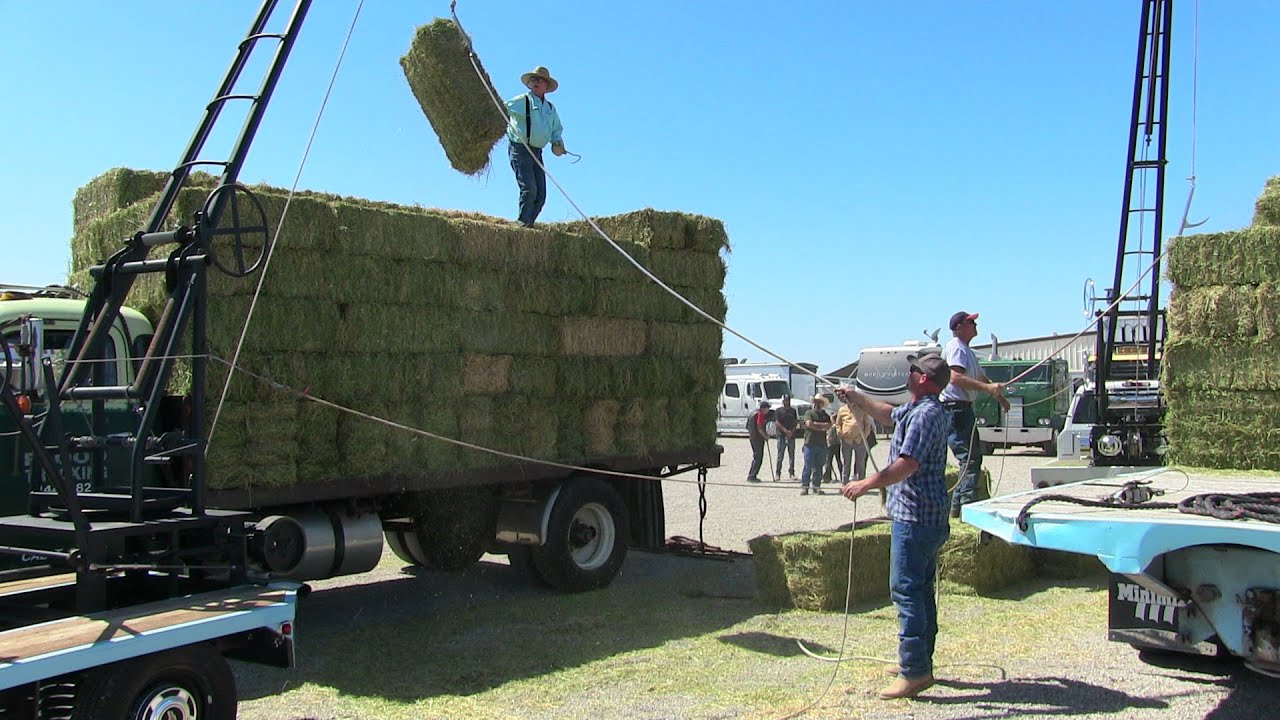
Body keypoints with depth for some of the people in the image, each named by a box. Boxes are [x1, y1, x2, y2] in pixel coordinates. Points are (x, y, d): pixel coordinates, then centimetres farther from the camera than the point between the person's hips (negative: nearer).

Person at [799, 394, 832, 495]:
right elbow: (809, 424, -11)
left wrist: (815, 424, -7)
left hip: (822, 444, 4)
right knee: (808, 466, -5)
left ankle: (816, 486, 10)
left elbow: (829, 426, 0)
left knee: (819, 467, 5)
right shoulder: (809, 413, 6)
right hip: (810, 443, -4)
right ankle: (804, 486, -3)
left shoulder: (825, 415, 17)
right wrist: (822, 426, -4)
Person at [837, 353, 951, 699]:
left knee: (906, 590, -10)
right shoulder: (914, 410, 16)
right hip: (928, 516, 11)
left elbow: (908, 464, -28)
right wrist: (857, 398, 32)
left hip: (915, 517, -11)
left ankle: (914, 672, -8)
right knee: (921, 590, 16)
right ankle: (920, 663, 25)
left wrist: (867, 484, -29)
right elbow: (889, 415, 37)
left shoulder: (926, 414, -18)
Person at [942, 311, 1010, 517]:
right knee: (969, 458, -14)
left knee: (973, 457, 13)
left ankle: (957, 506, 17)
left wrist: (1000, 398, 34)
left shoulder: (967, 351, 22)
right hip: (954, 408, -11)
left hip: (964, 408, 11)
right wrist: (988, 387, -30)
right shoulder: (955, 347, -11)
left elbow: (980, 378, 33)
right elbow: (956, 378, -26)